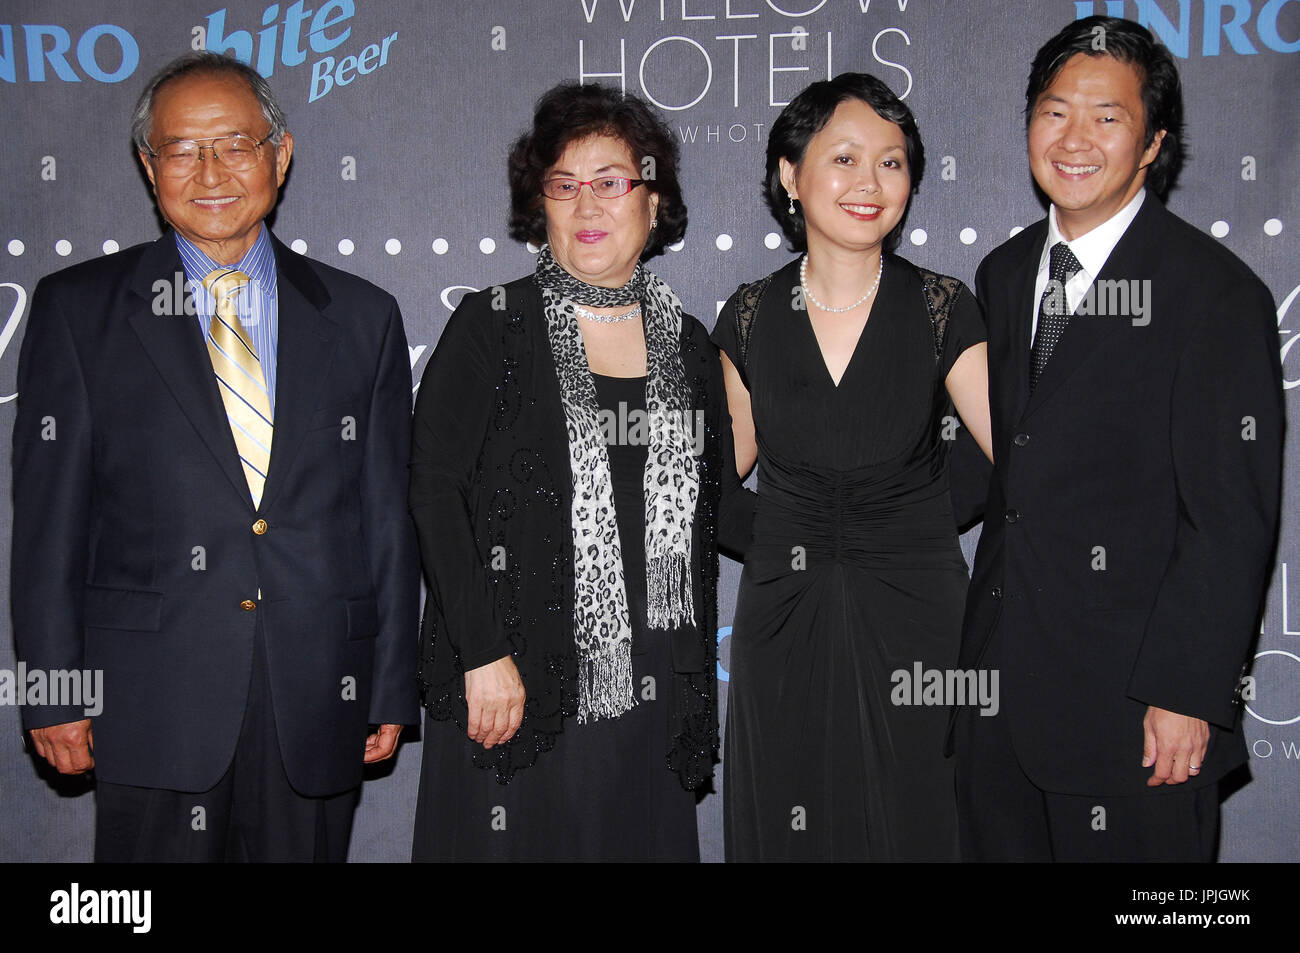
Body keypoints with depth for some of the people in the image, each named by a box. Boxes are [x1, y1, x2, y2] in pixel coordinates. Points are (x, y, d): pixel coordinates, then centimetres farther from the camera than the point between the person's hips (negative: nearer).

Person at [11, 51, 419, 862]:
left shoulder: (361, 316, 7)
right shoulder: (77, 310, 4)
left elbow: (388, 515, 8)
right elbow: (49, 515, 2)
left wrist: (391, 690, 6)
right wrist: (55, 692, -2)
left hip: (317, 705, 2)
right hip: (151, 704, -1)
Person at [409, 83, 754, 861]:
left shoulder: (687, 343, 10)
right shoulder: (491, 329, -2)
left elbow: (719, 506, 14)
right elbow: (434, 491, -8)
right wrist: (483, 652, -14)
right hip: (515, 691, -3)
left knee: (642, 844, 10)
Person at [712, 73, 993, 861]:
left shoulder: (942, 308, -6)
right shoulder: (753, 316, -1)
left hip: (911, 612, -1)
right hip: (784, 612, 2)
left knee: (908, 823, 9)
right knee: (788, 828, 13)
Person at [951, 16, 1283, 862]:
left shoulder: (1217, 296, -12)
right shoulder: (1004, 275, 10)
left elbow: (1232, 520, -13)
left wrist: (1184, 695, -16)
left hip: (1134, 702, -6)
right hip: (999, 685, 6)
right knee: (997, 843, 15)